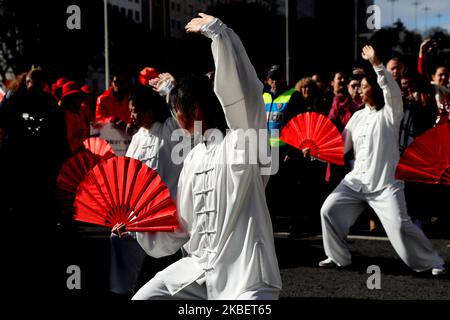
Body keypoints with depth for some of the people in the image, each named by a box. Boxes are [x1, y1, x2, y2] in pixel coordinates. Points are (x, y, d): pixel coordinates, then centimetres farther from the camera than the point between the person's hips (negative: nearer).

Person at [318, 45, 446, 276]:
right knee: (328, 211, 0)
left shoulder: (390, 113, -3)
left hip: (385, 184, -6)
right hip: (356, 181, 6)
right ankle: (338, 257, 17)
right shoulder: (358, 116, 13)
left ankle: (432, 263, 2)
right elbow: (341, 145, 14)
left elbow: (392, 90, -24)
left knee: (400, 226, -15)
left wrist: (376, 63, -31)